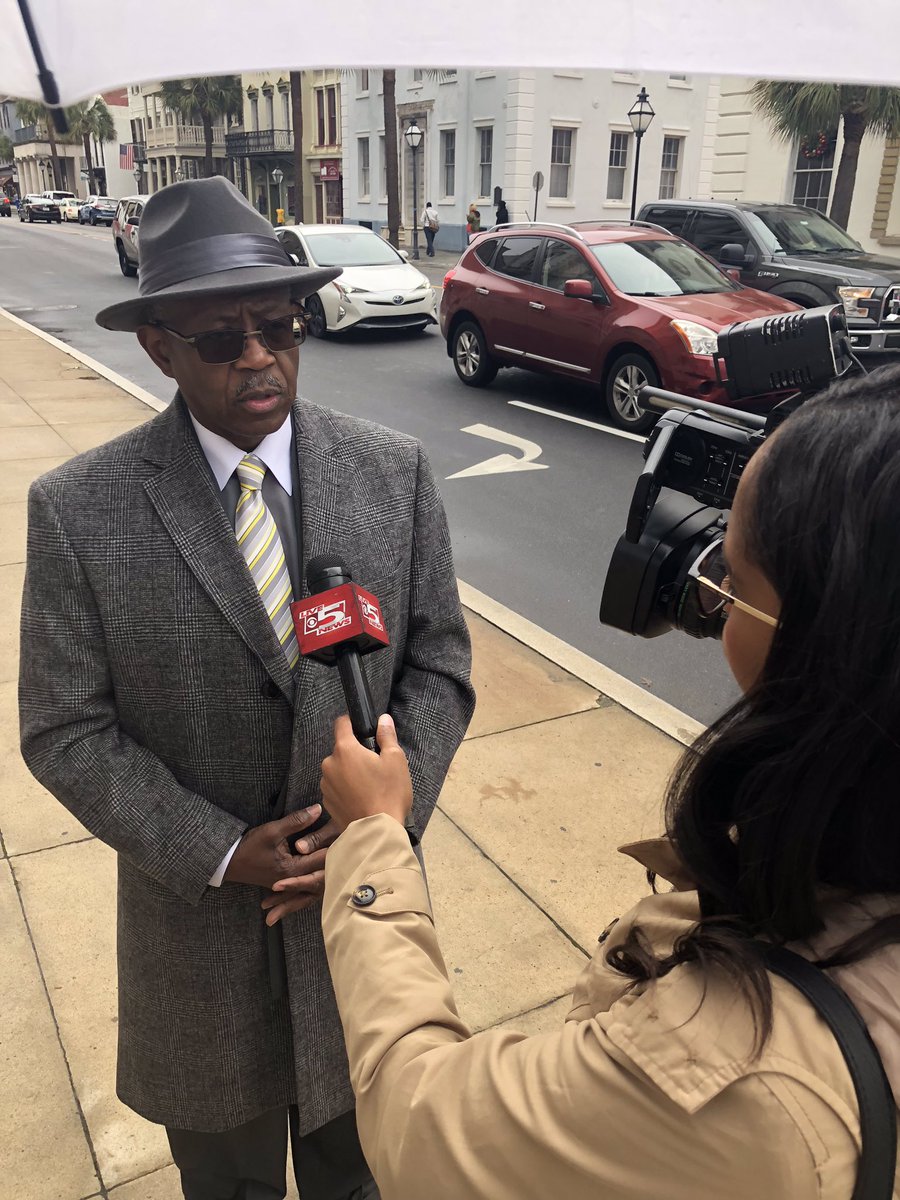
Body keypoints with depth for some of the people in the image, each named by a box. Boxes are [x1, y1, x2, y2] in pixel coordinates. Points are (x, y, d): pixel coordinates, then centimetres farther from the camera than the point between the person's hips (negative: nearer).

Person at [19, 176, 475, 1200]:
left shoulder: (394, 473, -9)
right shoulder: (79, 508, -15)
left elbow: (438, 665, -3)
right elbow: (64, 731, -10)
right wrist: (220, 852, -17)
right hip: (197, 901, -1)